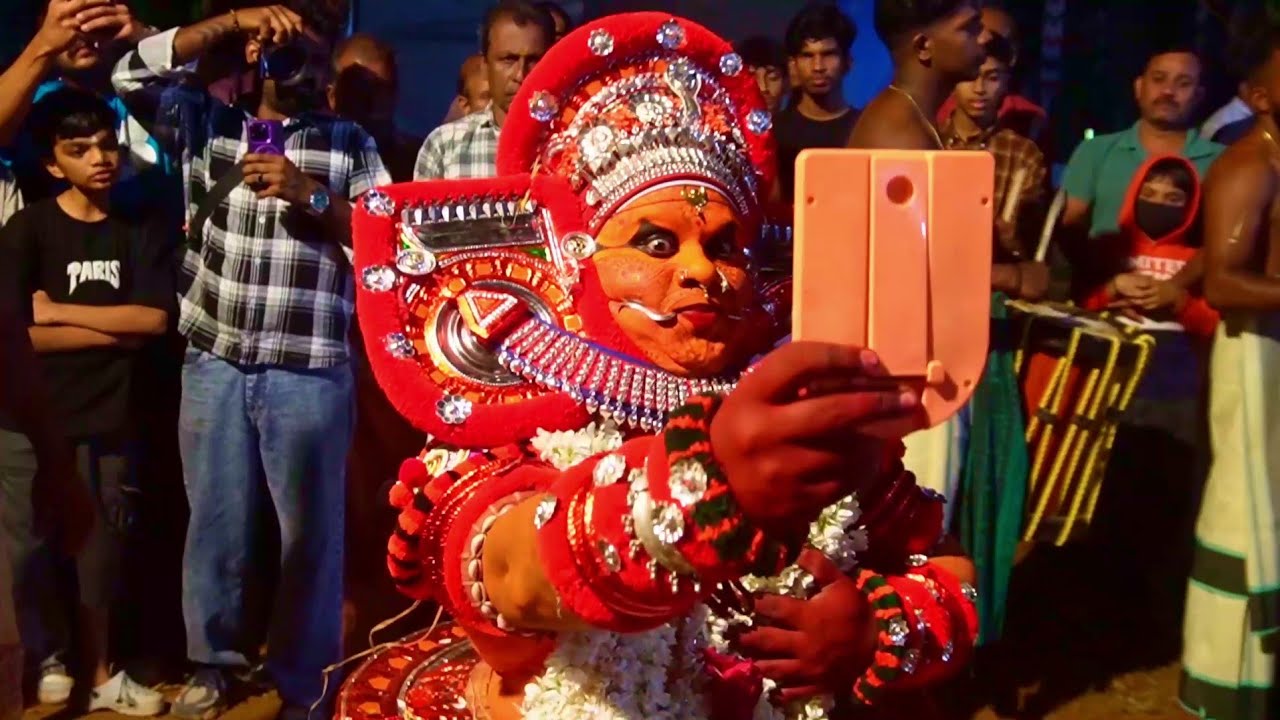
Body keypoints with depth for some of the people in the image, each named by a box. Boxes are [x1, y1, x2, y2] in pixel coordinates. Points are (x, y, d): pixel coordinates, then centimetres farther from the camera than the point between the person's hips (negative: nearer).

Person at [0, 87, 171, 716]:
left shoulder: (141, 231, 4)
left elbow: (155, 319, -8)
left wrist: (58, 312, -10)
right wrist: (116, 329, -11)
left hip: (106, 418, 2)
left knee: (100, 549, 11)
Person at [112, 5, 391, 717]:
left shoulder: (352, 144, 7)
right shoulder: (206, 124, 12)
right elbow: (134, 74, -2)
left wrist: (310, 194, -16)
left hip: (309, 372, -2)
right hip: (214, 364, 2)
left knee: (309, 529, 5)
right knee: (216, 521, 13)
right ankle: (214, 660, 32)